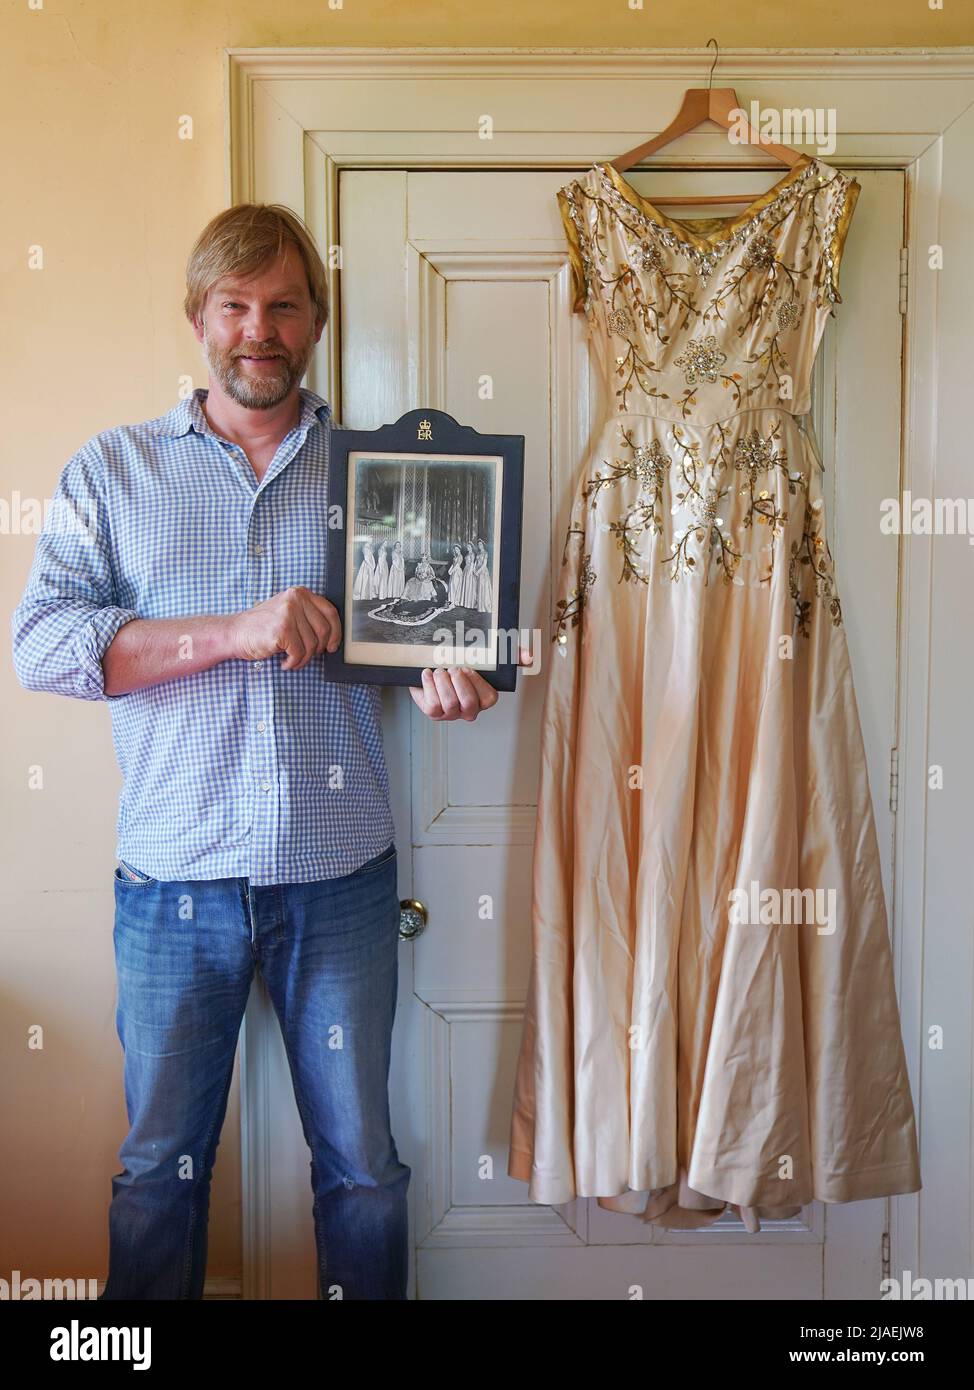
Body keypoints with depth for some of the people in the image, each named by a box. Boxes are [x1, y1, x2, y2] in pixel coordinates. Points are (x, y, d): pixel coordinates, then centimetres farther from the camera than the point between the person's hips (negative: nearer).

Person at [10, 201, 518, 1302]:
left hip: (341, 876, 1)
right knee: (160, 1165, 14)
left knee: (361, 1162, 12)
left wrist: (442, 674, -13)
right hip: (175, 880, 0)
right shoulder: (112, 471, 6)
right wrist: (234, 633, -18)